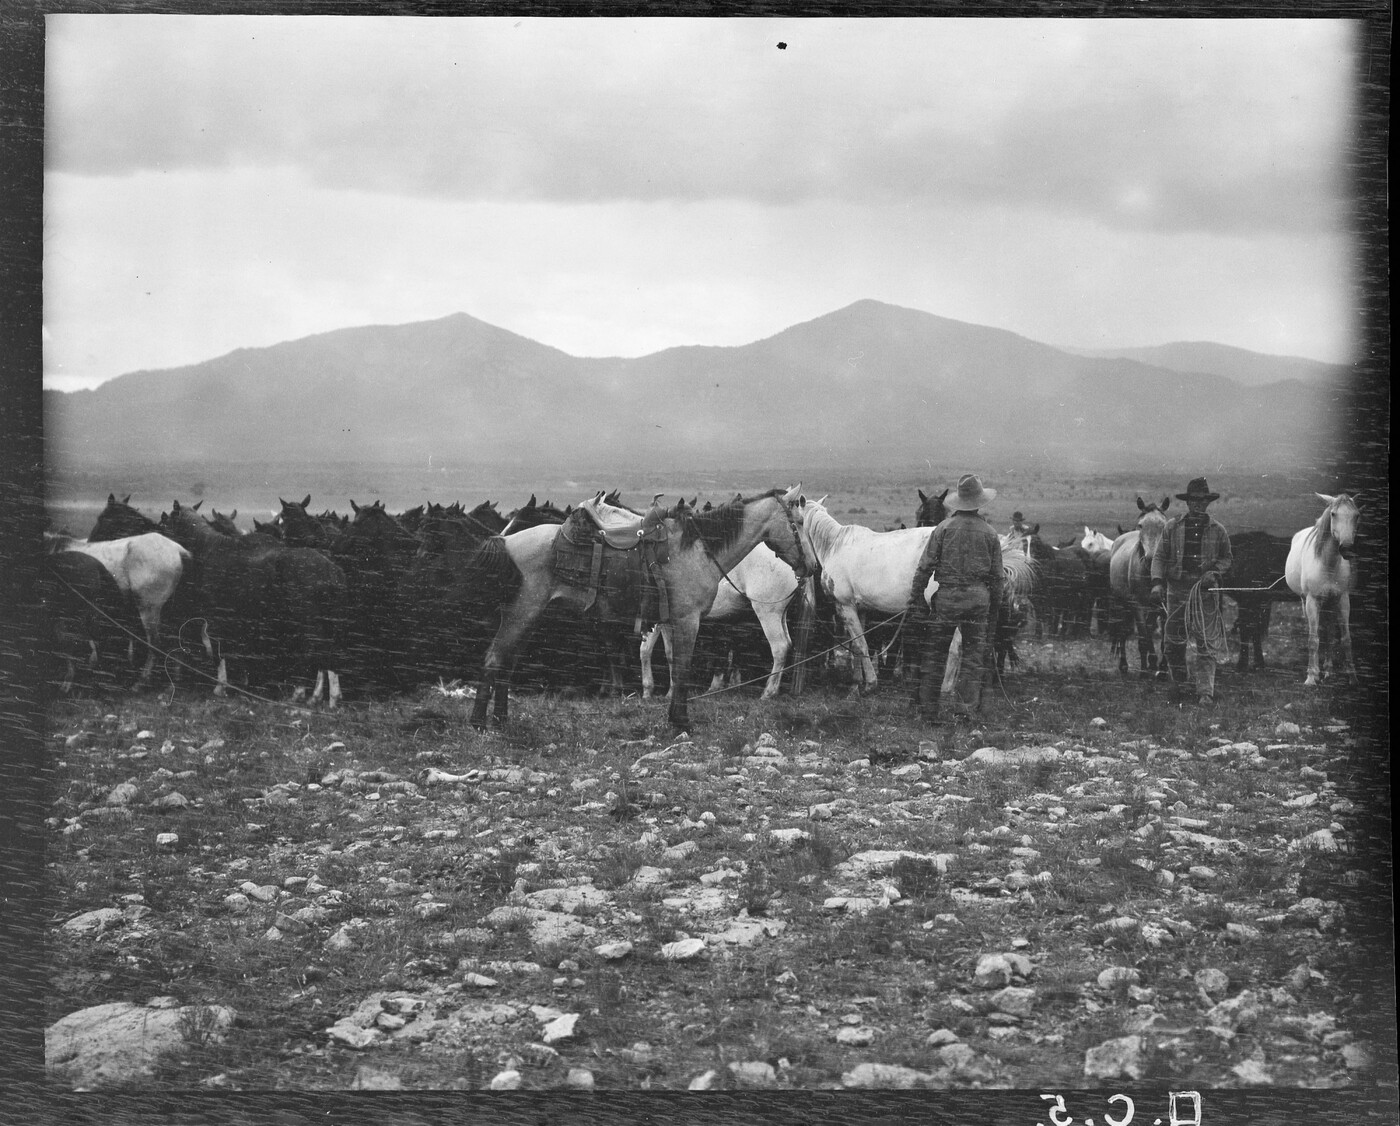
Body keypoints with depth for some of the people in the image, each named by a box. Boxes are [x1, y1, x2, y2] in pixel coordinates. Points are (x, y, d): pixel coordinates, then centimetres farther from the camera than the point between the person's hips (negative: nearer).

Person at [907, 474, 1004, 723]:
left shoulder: (944, 528, -1)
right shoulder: (990, 533, 3)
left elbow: (925, 567, -4)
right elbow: (997, 576, 6)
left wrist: (916, 600, 0)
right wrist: (993, 608, 14)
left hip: (947, 596, -1)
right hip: (978, 598, 1)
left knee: (934, 654, 7)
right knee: (973, 656, 9)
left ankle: (928, 711, 9)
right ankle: (965, 708, 5)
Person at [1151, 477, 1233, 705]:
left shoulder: (1218, 530, 3)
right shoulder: (1173, 527, 4)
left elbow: (1227, 558, 13)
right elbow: (1160, 556, 5)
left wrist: (1214, 571, -7)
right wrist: (1157, 581, -10)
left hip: (1205, 590, -1)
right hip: (1176, 589, 2)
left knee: (1206, 643, -6)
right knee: (1172, 642, 6)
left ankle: (1205, 692, -5)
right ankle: (1179, 687, 22)